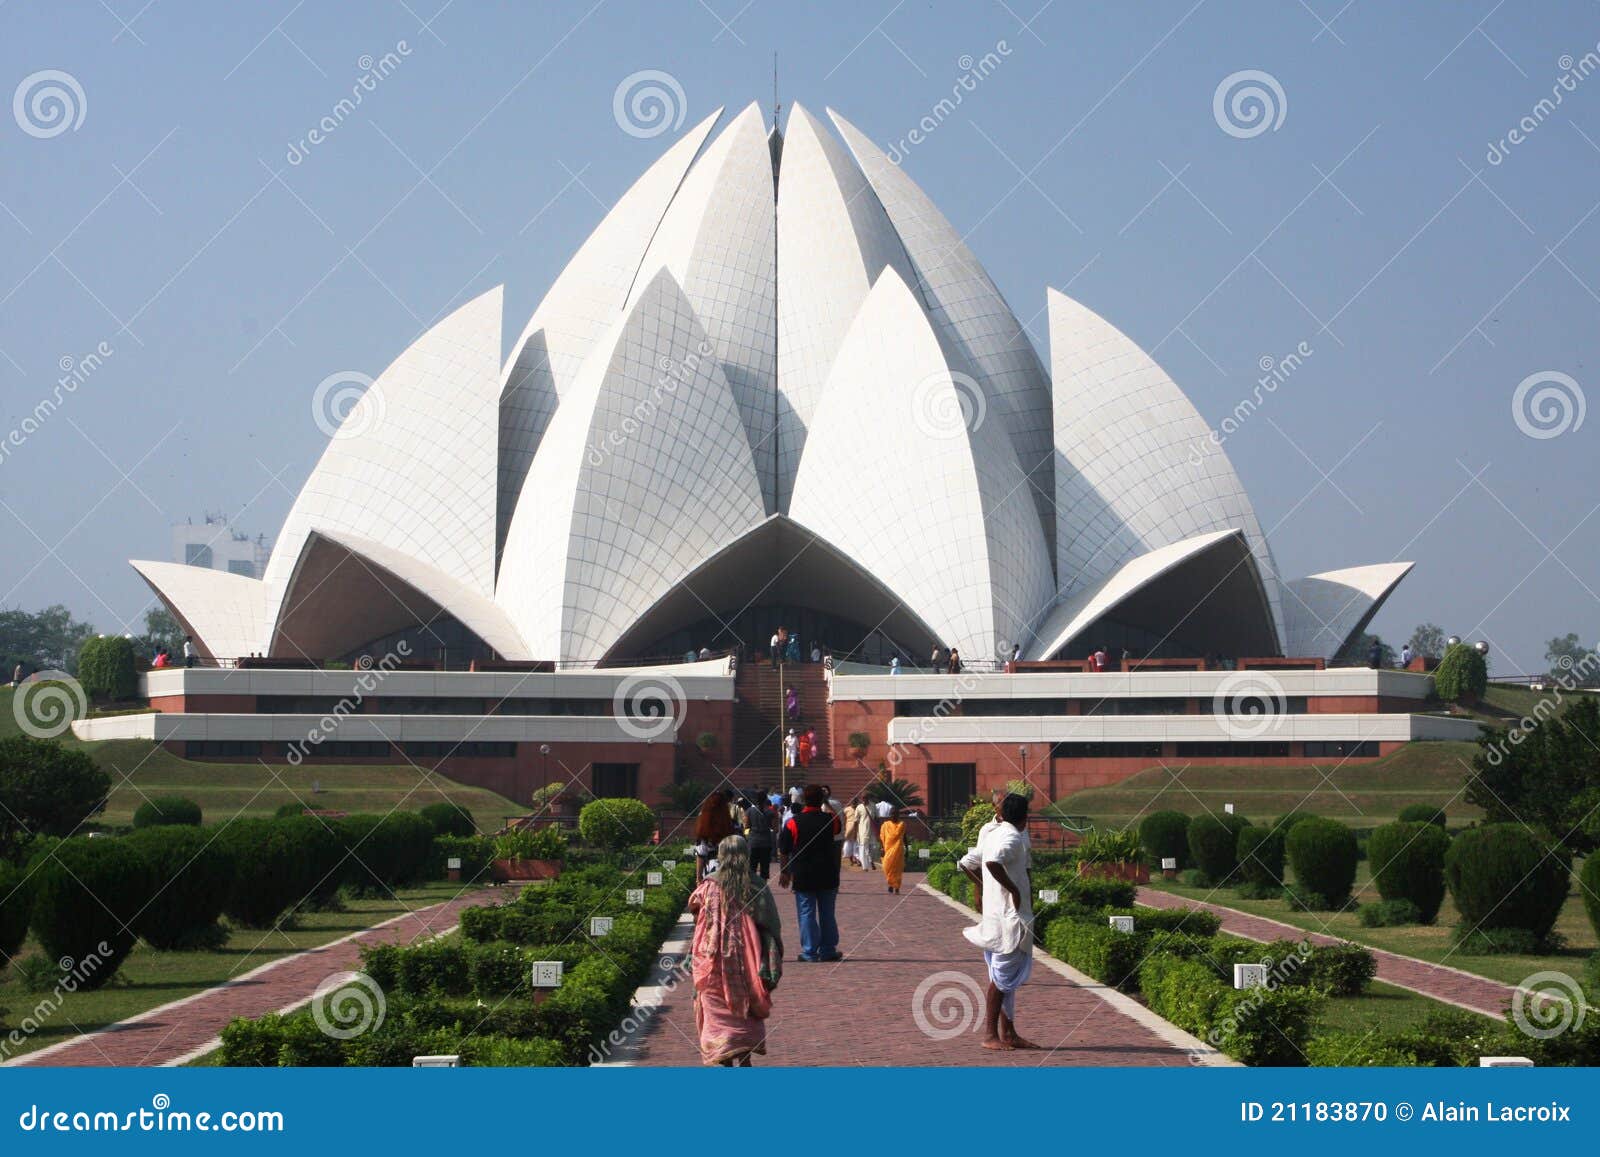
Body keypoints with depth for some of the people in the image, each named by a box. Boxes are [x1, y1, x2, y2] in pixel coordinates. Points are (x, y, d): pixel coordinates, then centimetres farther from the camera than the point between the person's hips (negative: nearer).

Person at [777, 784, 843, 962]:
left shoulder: (793, 823, -9)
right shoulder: (829, 820, -4)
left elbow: (783, 852, -5)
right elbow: (839, 827, 23)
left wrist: (784, 872, 8)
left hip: (803, 877, -2)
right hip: (828, 876, 2)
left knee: (806, 914, 3)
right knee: (827, 914, 12)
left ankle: (810, 952, 2)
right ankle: (828, 950, 16)